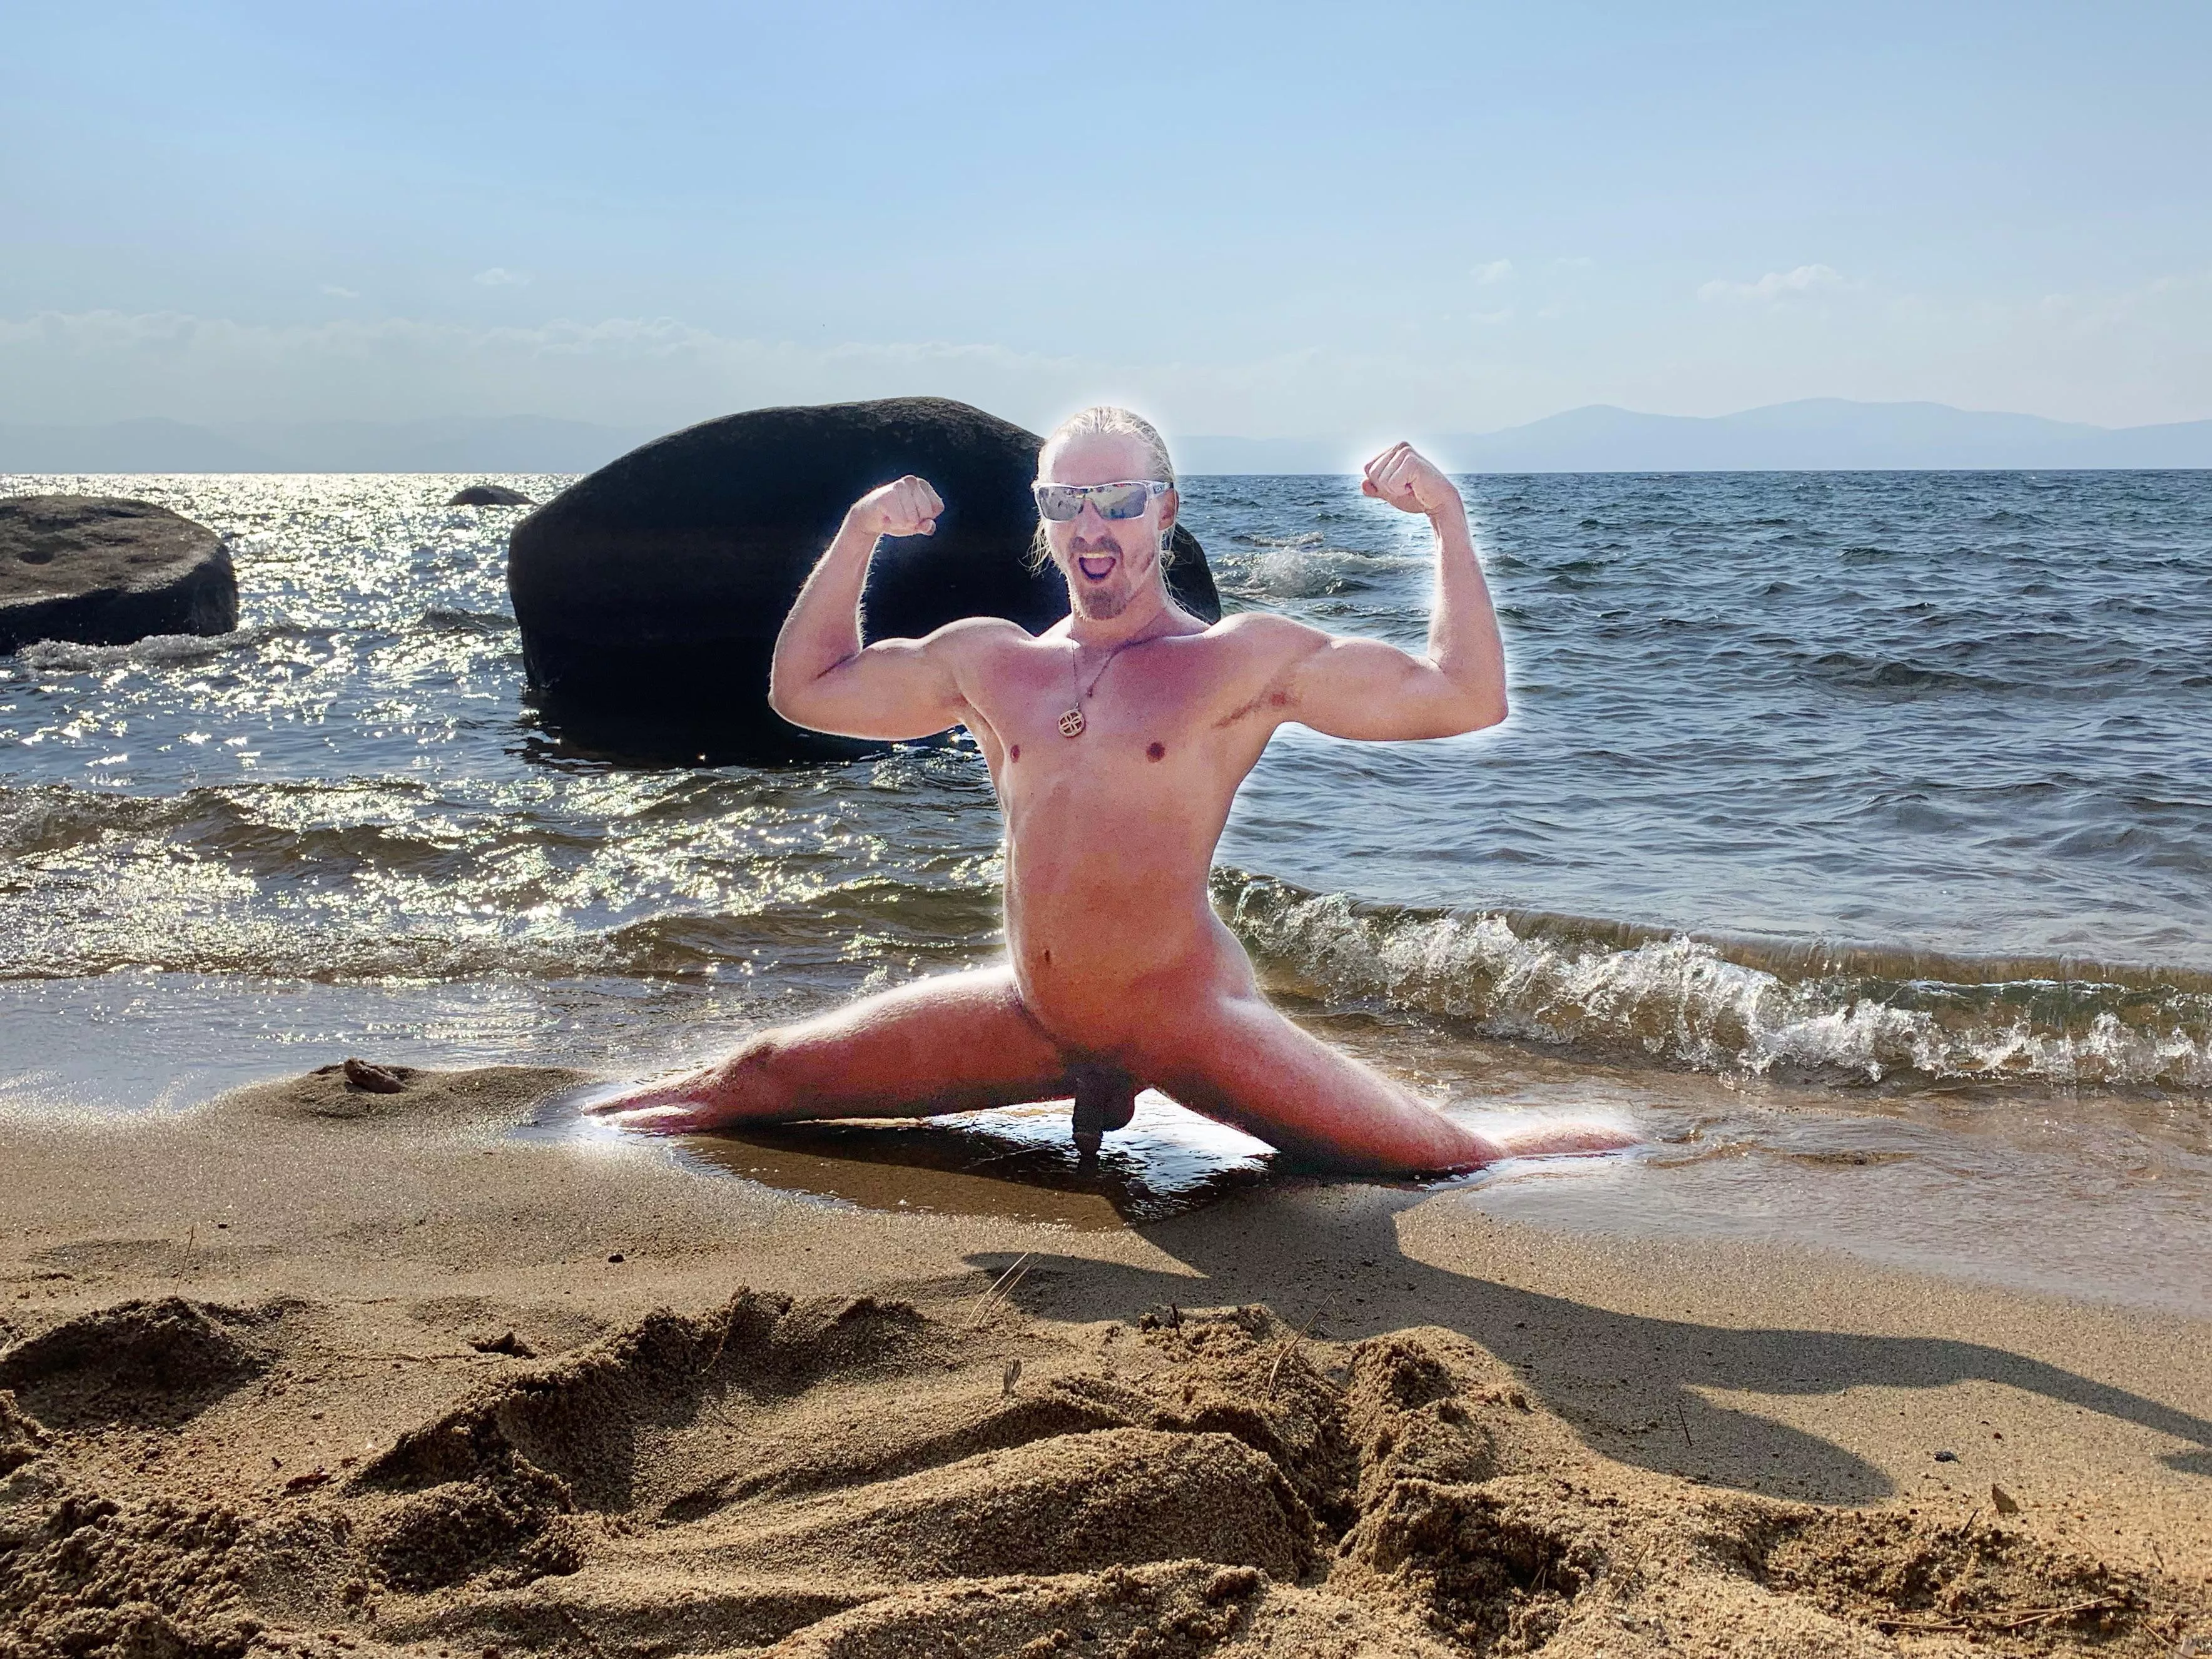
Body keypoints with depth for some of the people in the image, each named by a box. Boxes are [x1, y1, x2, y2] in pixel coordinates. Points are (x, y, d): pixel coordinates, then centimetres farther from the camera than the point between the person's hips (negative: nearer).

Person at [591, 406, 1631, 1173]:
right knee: (757, 1079, 9)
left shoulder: (1245, 659, -6)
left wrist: (1448, 522, -18)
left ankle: (1608, 1146, 23)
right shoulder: (988, 660, 8)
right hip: (1024, 1018, 4)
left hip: (1186, 1018, -4)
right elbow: (804, 689, 17)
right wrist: (859, 534, 8)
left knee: (1458, 1165, -10)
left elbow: (1466, 699, -11)